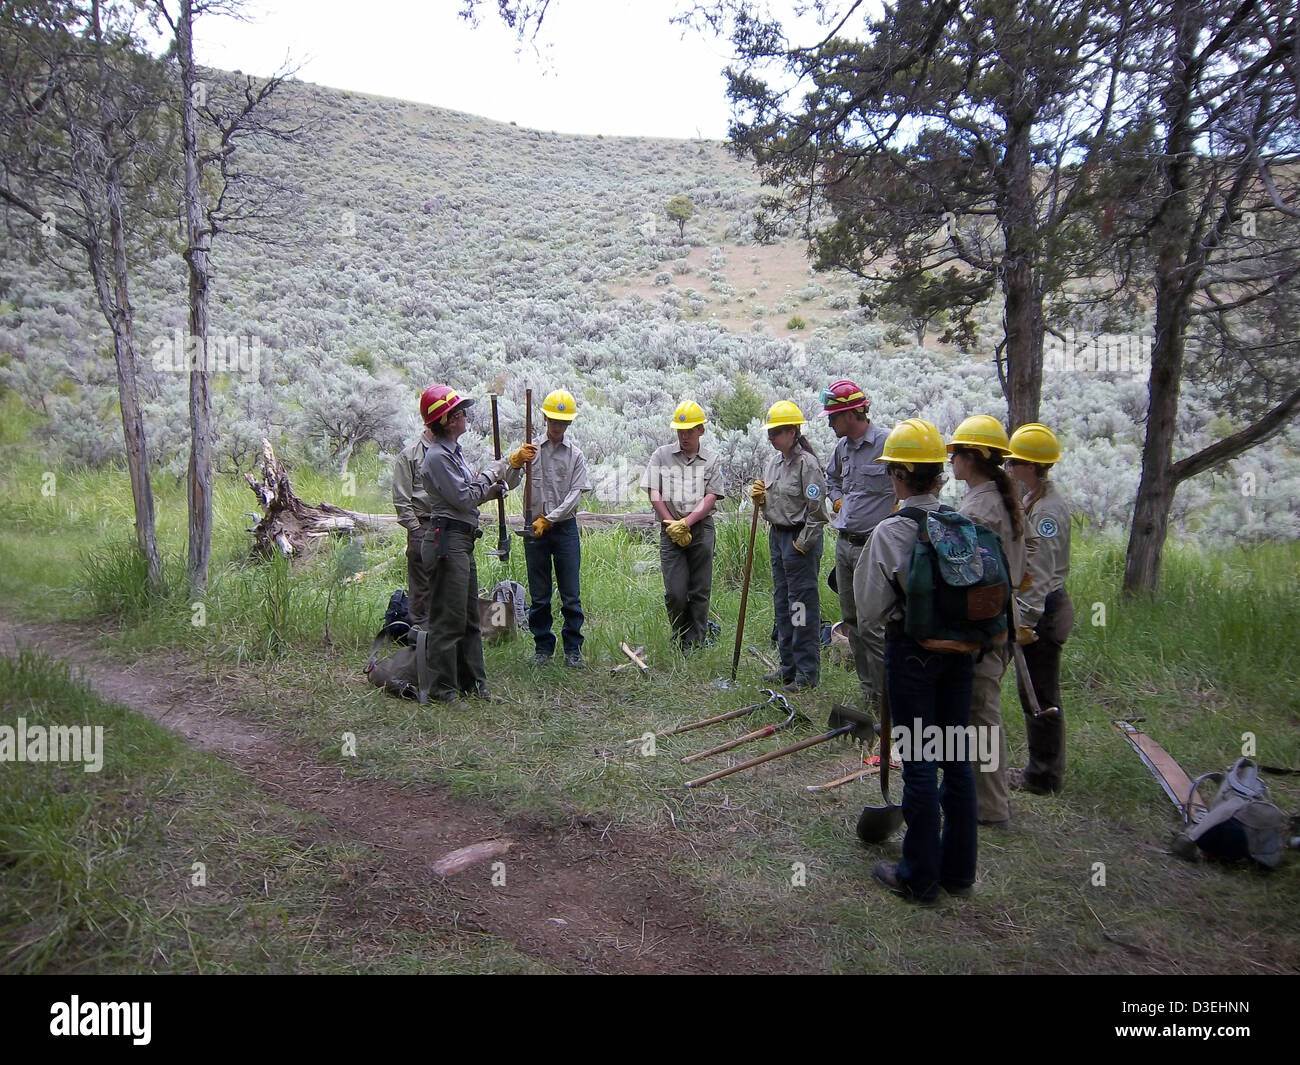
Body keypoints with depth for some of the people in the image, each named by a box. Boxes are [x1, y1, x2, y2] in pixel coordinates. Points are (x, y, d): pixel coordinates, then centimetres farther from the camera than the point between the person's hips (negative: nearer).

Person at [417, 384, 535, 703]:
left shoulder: (452, 452, 17)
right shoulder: (438, 456, -14)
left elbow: (480, 494, 18)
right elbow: (465, 499, -17)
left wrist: (514, 463, 10)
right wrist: (493, 472, -4)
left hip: (462, 542, 11)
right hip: (447, 541, -11)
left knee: (469, 617, 15)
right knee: (448, 618, -5)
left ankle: (471, 683, 25)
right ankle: (440, 688, 4)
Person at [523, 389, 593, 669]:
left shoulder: (575, 454, 4)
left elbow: (576, 494, -4)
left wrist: (549, 519, -13)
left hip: (565, 528, 0)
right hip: (535, 529, 0)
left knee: (571, 595, 1)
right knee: (539, 595, 7)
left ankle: (573, 648, 11)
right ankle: (543, 646, 19)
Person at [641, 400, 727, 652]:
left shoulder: (711, 461, 9)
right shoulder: (661, 455, 8)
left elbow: (710, 499, 0)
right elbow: (654, 495, 3)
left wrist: (685, 522, -12)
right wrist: (673, 524, -5)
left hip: (701, 530, 0)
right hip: (671, 531, 0)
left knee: (700, 592, 2)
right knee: (675, 593, -4)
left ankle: (695, 645, 11)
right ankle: (679, 641, 14)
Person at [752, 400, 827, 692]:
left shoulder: (807, 463, -15)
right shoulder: (774, 461, 11)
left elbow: (816, 509, -17)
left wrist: (803, 544, -15)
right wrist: (760, 498, 0)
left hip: (801, 539, -9)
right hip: (777, 535, 9)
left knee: (803, 603, -4)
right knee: (782, 602, 15)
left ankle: (807, 672, 5)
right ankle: (788, 666, 26)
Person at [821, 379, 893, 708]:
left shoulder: (888, 443, -14)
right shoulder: (842, 446, 11)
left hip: (872, 548, -8)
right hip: (844, 544, 8)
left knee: (871, 625, -8)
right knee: (851, 620, 13)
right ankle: (868, 688, 25)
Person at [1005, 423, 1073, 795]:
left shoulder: (1046, 509, -20)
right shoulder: (1036, 499, 11)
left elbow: (1040, 572, -24)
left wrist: (1027, 620, -24)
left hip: (1041, 610, -10)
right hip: (1042, 606, 10)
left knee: (1040, 694, 2)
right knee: (1039, 693, 17)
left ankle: (1043, 775, 14)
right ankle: (1045, 768, 29)